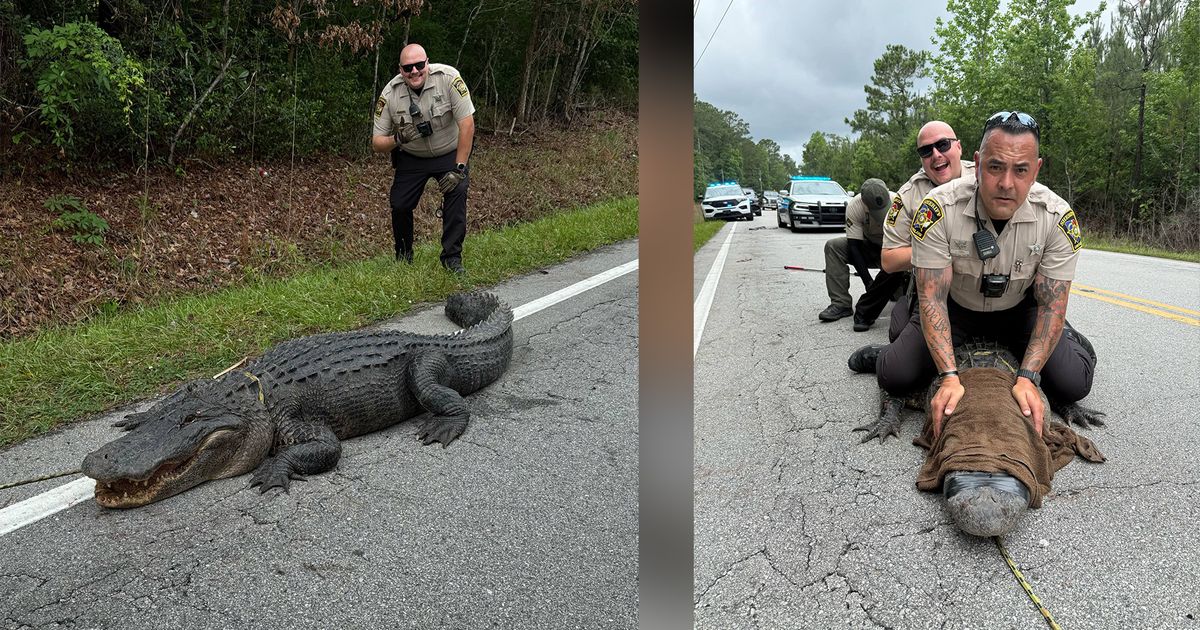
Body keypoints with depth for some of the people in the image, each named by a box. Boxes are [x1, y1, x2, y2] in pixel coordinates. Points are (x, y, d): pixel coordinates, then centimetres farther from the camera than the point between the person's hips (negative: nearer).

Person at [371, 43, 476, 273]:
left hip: (450, 153, -2)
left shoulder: (448, 78, -25)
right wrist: (397, 139, -35)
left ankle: (452, 258, -14)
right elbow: (377, 144, -12)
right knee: (399, 204, -9)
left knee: (456, 191, -25)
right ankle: (404, 257, 18)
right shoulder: (390, 94, -17)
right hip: (411, 158, 2)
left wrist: (459, 168, -25)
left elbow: (467, 124, -23)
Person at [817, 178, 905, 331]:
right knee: (833, 246, -20)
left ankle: (865, 313, -25)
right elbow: (854, 245, -23)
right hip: (869, 247, 2)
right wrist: (868, 281, -29)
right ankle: (840, 304, -21)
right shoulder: (854, 207, -25)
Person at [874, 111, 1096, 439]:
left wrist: (1027, 377, -32)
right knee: (896, 377, -18)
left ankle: (1064, 339, 21)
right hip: (955, 307, -1)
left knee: (1073, 385, -15)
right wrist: (949, 377, -38)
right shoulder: (937, 209, -30)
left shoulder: (1059, 218, -24)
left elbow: (1052, 306, -18)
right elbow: (932, 298, -27)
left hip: (1019, 310, 1)